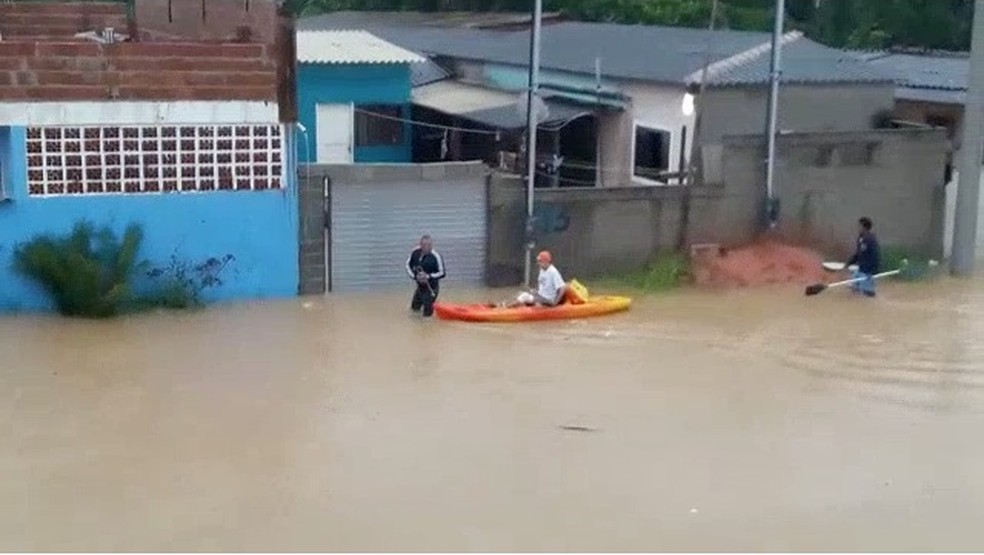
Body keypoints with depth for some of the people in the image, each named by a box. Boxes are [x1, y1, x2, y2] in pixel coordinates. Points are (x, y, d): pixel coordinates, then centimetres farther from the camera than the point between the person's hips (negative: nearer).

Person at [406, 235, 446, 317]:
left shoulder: (435, 257, -23)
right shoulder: (416, 252, -8)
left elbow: (442, 273, -17)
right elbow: (408, 265, 5)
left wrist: (428, 276, -27)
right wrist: (415, 276, -10)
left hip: (431, 288, -5)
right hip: (420, 286, 5)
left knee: (427, 313, -2)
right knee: (415, 308, 20)